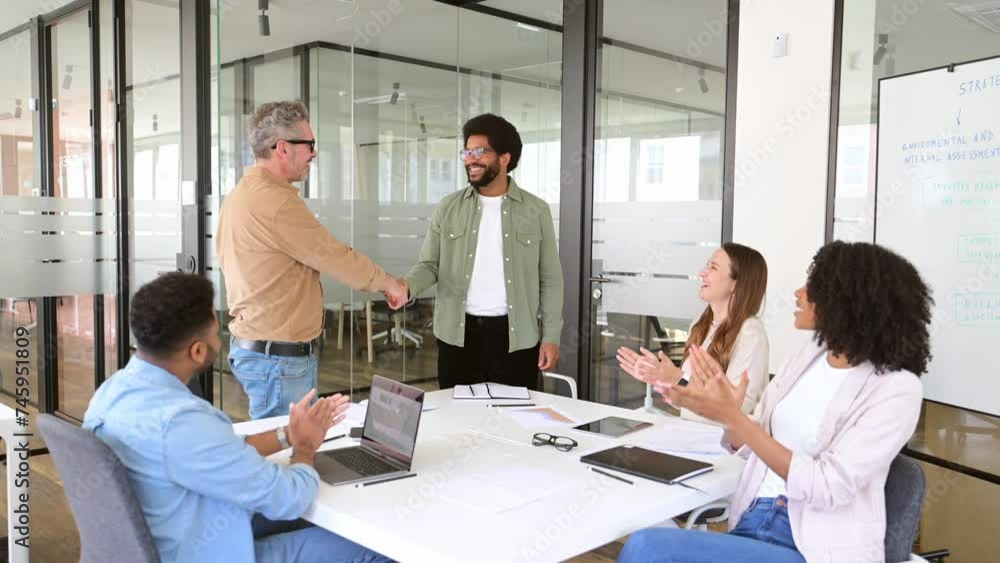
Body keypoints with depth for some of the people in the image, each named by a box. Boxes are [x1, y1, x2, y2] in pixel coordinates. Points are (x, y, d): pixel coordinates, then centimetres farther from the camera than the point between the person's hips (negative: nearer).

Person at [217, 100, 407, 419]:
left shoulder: (241, 194, 12)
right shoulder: (276, 201, -20)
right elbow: (335, 257, -14)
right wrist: (388, 284, 1)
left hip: (249, 343, 10)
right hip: (279, 357, -10)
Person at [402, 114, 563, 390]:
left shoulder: (536, 211, 1)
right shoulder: (449, 208, 4)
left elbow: (550, 278, 2)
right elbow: (429, 264, 4)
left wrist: (551, 336, -2)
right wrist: (407, 285, -18)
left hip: (516, 336, -1)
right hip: (458, 334, 1)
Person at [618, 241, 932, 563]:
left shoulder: (897, 388, -10)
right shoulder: (811, 354, 10)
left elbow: (826, 488, -18)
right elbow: (755, 444, 14)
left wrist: (733, 417, -23)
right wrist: (726, 414, -8)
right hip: (754, 521, 6)